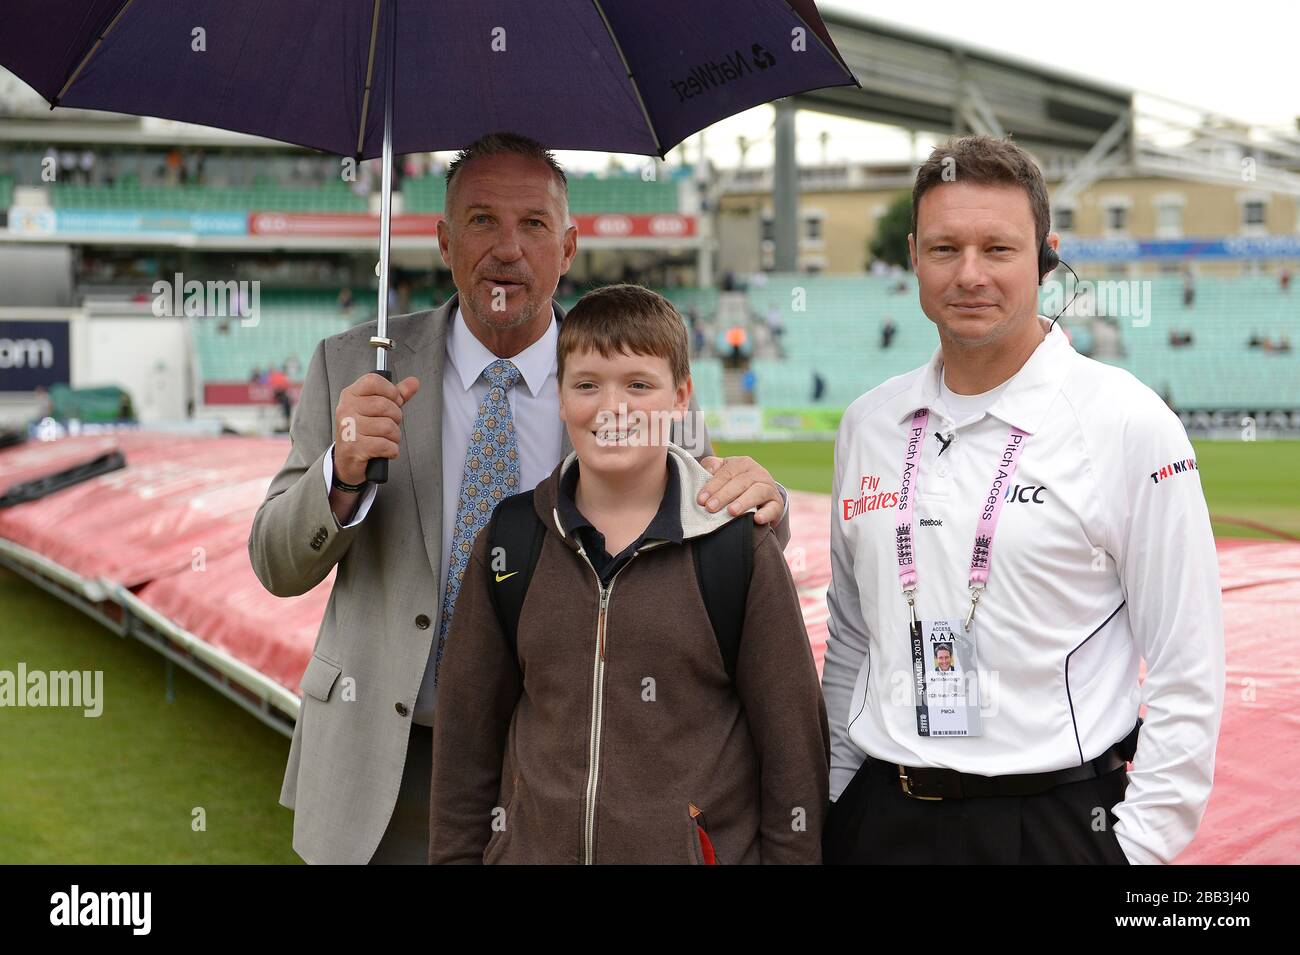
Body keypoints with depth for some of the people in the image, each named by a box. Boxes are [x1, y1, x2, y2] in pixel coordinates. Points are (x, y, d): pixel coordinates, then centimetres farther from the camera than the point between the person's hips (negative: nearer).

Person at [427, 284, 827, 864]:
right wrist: (457, 854, 5)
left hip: (702, 850, -2)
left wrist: (792, 855, -4)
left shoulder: (739, 546, -7)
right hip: (533, 848, 3)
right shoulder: (510, 539, 1)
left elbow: (792, 739, -3)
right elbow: (468, 730, 7)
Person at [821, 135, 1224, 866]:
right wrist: (833, 796, 13)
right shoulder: (869, 424, 6)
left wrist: (1141, 844, -12)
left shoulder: (1131, 425, -8)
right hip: (881, 821, 4)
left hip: (1056, 824, -4)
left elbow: (1187, 676, -8)